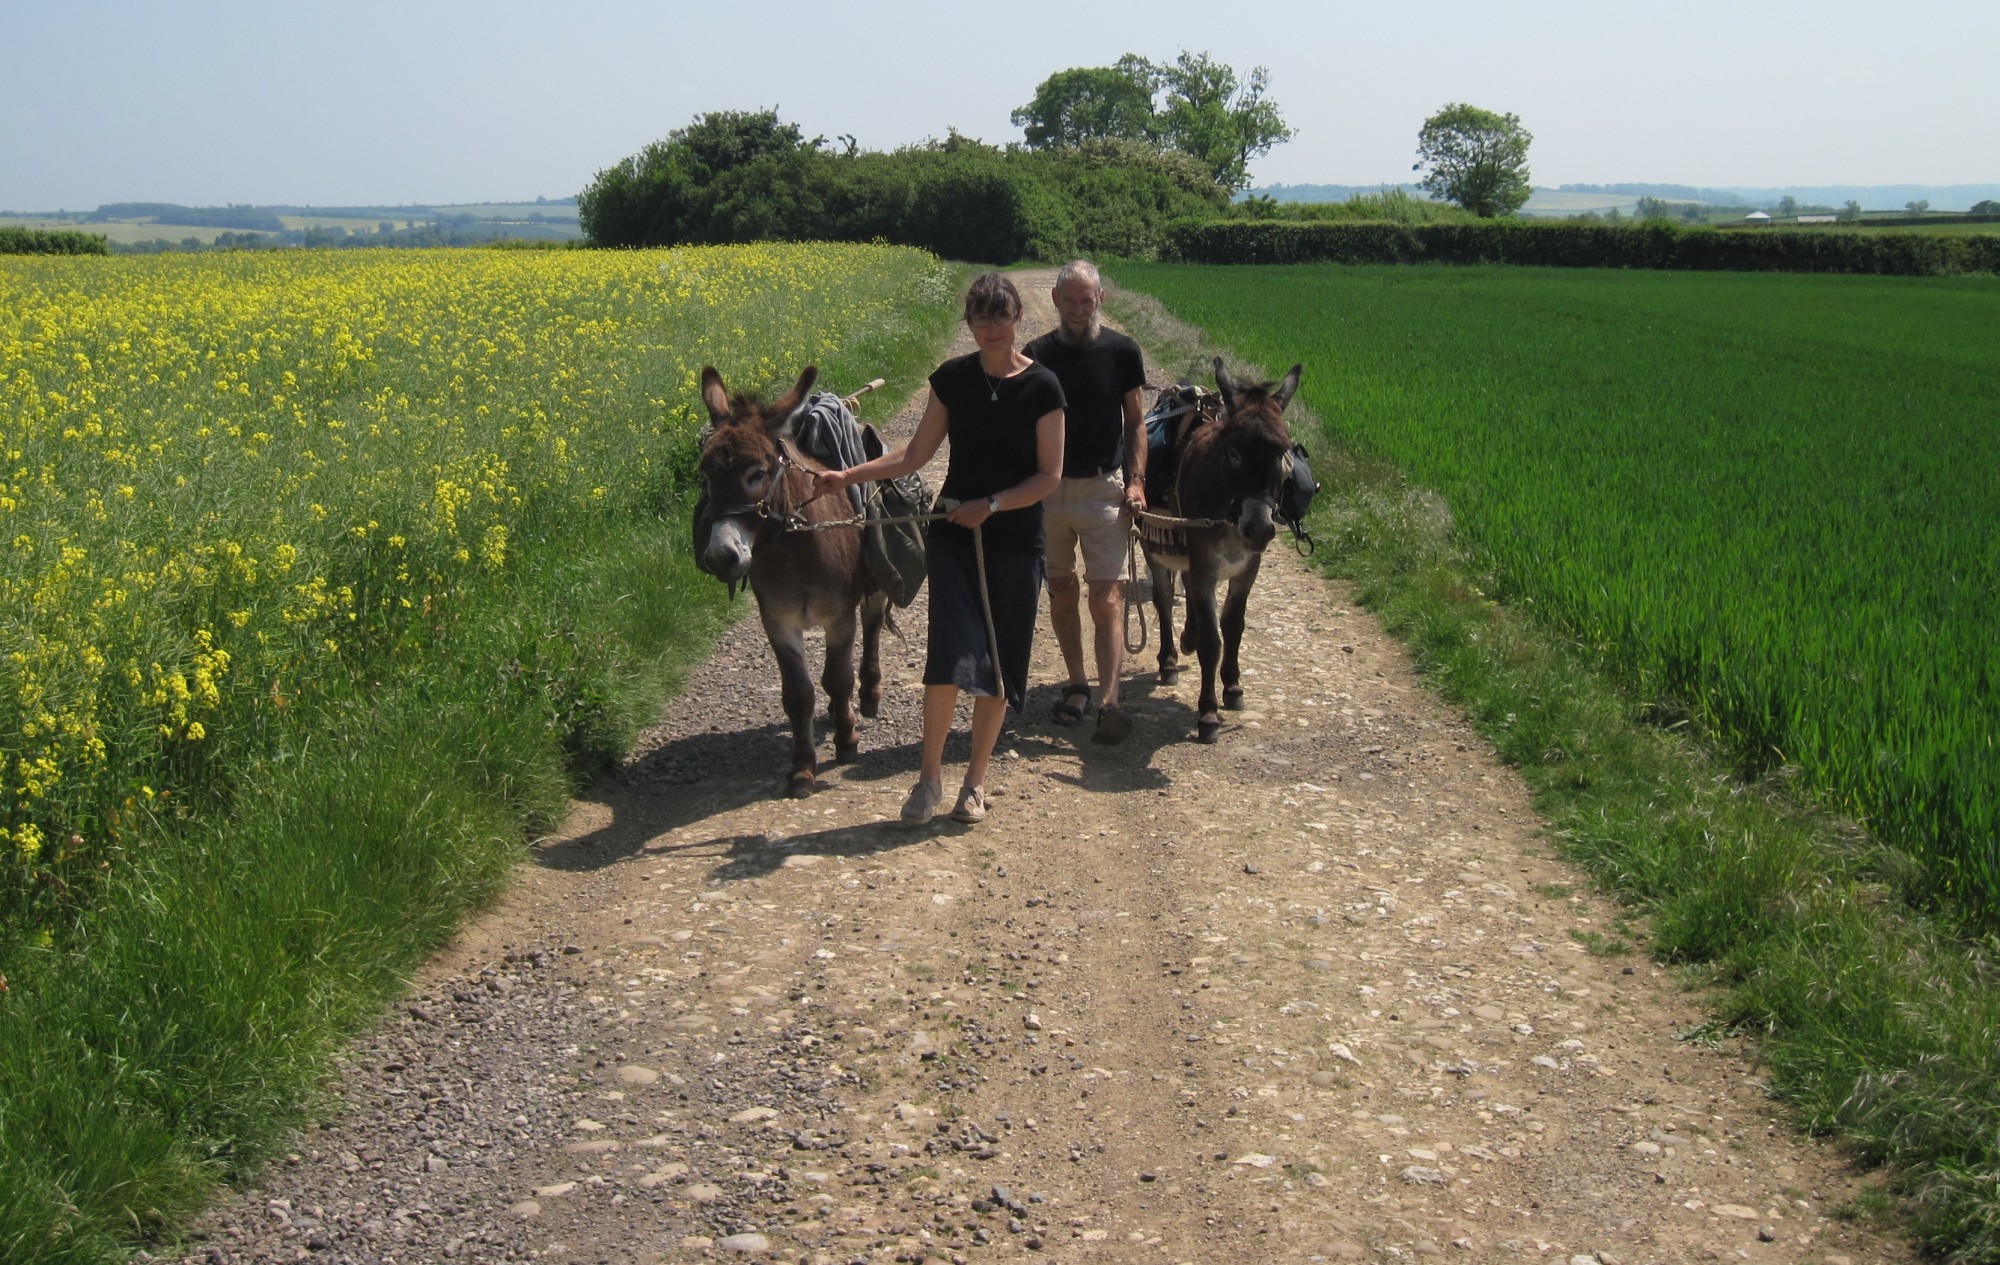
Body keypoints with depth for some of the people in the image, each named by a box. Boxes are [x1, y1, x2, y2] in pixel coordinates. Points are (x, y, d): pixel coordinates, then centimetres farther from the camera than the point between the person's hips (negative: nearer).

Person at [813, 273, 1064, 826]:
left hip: (1016, 542, -1)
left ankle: (976, 780, 21)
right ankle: (930, 775, 1)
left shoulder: (1042, 387, -7)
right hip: (955, 536, 1)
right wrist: (847, 476, -4)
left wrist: (991, 505, -17)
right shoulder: (953, 378, 1)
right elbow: (914, 455, 6)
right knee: (951, 656, -13)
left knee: (999, 665, 7)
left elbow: (1050, 476, -7)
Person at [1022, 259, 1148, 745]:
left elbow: (1135, 421, 7)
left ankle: (1109, 702, -16)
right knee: (1060, 590, 11)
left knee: (1106, 600, -9)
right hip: (1047, 488, 2)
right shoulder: (1037, 356, 1)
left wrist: (1135, 479, -4)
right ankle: (1077, 685, 25)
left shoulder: (1122, 352, -1)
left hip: (1102, 488, -2)